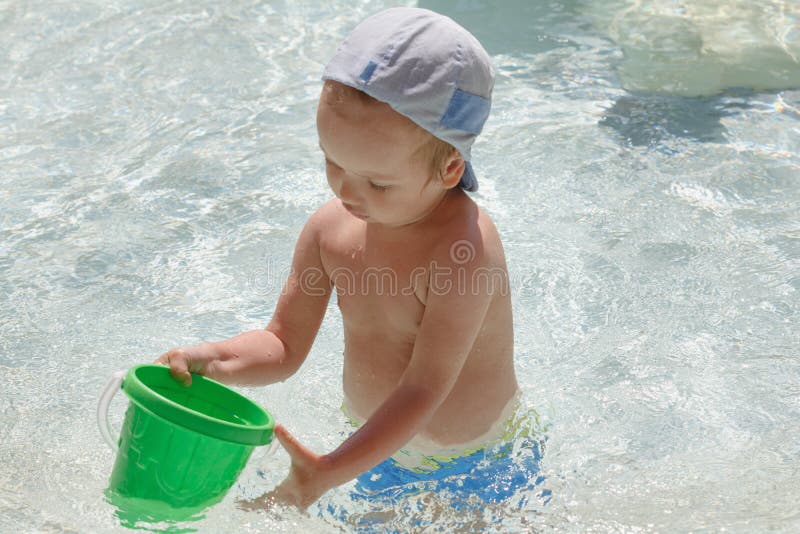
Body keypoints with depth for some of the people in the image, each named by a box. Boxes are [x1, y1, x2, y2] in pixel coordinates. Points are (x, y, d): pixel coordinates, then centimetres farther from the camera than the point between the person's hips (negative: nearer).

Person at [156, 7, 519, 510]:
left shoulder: (463, 254, -33)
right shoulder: (330, 229, -12)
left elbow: (424, 391, -31)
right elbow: (284, 345, -5)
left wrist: (328, 472, -38)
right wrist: (212, 359, -25)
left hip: (468, 461, -5)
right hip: (371, 439, 5)